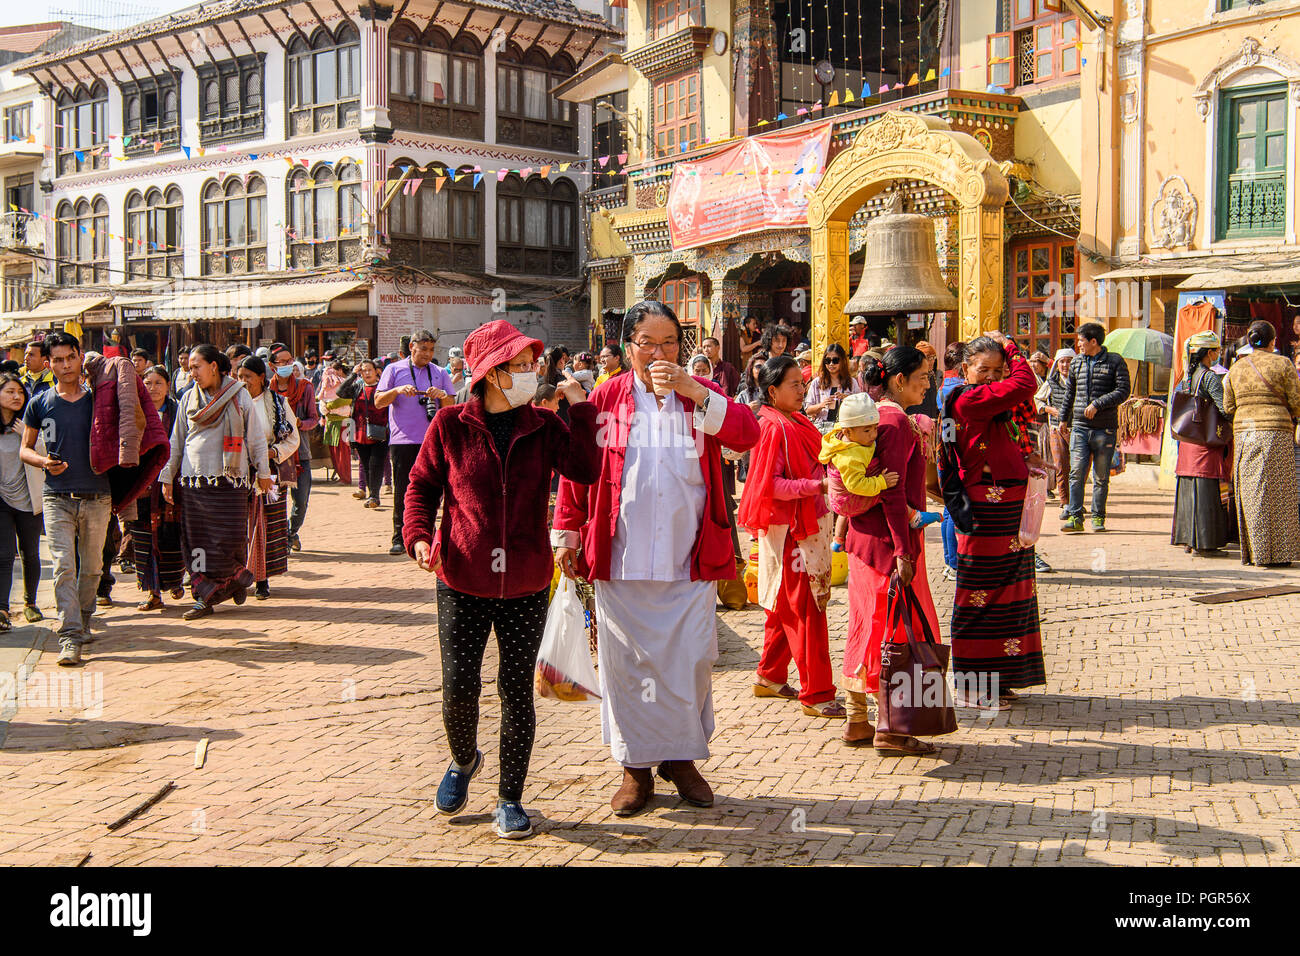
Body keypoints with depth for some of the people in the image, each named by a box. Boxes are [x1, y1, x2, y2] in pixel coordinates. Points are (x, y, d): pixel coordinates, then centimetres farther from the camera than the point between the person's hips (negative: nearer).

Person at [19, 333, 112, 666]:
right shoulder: (39, 404, 5)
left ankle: (83, 622, 31)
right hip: (57, 498, -1)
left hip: (97, 497, 1)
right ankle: (70, 638, -13)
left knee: (92, 566, 10)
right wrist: (45, 461, -7)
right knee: (64, 566, -11)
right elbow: (25, 449, 12)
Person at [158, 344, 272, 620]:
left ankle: (236, 579, 19)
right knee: (197, 541, 1)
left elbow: (255, 437, 7)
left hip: (230, 480, -3)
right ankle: (205, 597, 6)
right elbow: (176, 441, 16)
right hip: (194, 481, 3)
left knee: (230, 539, -6)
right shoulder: (189, 398, 10)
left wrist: (263, 472, 9)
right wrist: (167, 477, 14)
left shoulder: (239, 395, 2)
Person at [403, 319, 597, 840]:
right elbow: (422, 485, 4)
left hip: (526, 585, 1)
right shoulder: (450, 425, -3)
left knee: (517, 689, 4)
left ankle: (510, 798, 19)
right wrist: (418, 535, -11)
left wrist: (580, 407, -15)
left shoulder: (543, 426, 1)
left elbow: (586, 470, -13)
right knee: (459, 687, 1)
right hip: (462, 581, -1)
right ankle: (464, 759, 35)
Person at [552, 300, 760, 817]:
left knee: (691, 659, 3)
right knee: (627, 662, 4)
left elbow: (747, 433, -10)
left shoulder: (700, 394, 7)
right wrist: (567, 532, 1)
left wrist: (693, 392, -18)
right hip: (621, 558, -1)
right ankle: (635, 767, 16)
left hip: (689, 559, 1)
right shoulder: (606, 398, 5)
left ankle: (682, 758, 21)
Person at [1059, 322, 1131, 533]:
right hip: (1080, 426, 3)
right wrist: (1063, 418, 24)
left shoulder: (1115, 362, 0)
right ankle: (1075, 517, -7)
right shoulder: (1076, 362, 13)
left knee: (1101, 476, 4)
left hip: (1105, 428, -3)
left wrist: (1097, 404, -16)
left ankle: (1098, 517, 14)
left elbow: (1123, 391, -8)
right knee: (1076, 472, -7)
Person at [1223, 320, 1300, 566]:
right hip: (1276, 433, -4)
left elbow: (1228, 407, 11)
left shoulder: (1236, 368, 9)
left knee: (1250, 493, 7)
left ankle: (1252, 552, 8)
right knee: (1276, 491, 1)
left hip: (1243, 432, 4)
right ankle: (1276, 552, 0)